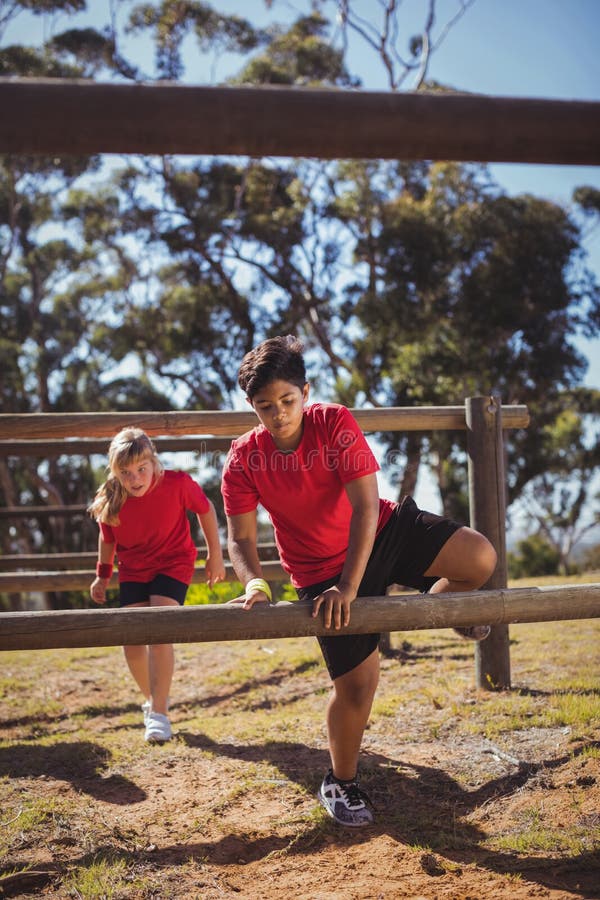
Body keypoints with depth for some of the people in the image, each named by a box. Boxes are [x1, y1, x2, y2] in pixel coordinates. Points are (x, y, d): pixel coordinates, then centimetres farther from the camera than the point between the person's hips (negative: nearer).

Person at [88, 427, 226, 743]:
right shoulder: (109, 502, -17)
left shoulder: (177, 484, -24)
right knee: (132, 644, 0)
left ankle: (159, 712, -7)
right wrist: (102, 575, 8)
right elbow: (107, 538, 3)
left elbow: (205, 509, -6)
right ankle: (152, 699, 28)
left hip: (172, 566, -3)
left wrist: (215, 554, -1)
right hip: (132, 572, 3)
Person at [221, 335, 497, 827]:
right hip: (322, 571, 0)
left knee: (481, 557, -19)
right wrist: (255, 583, -34)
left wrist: (349, 586, -31)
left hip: (384, 532, 1)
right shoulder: (244, 460, -14)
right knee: (356, 681, -5)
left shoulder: (335, 423, -19)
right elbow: (241, 537, -11)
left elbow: (365, 507, -24)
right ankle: (341, 782, 22)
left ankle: (438, 602, 17)